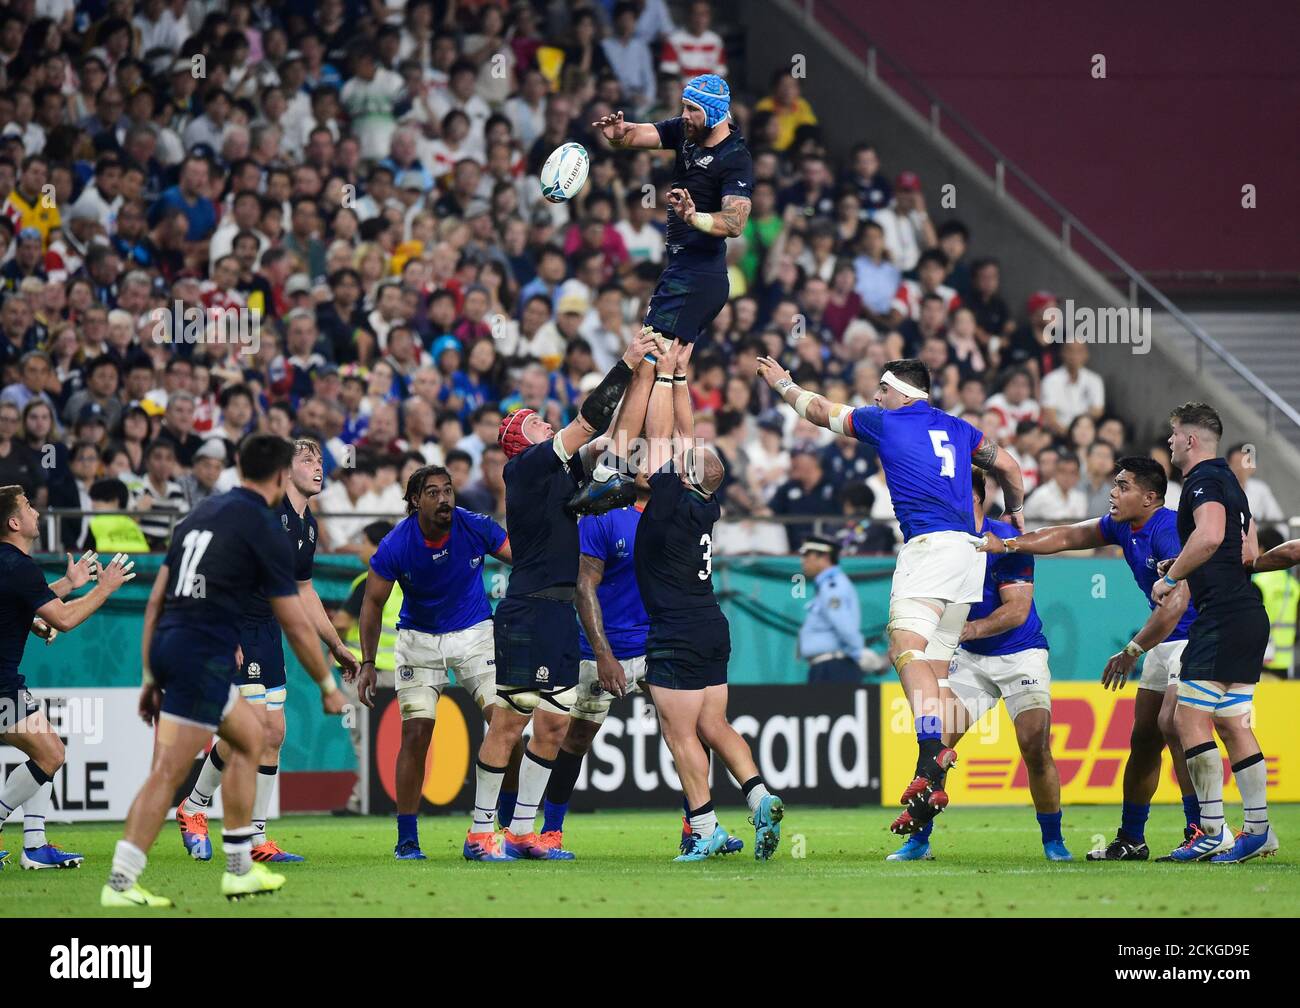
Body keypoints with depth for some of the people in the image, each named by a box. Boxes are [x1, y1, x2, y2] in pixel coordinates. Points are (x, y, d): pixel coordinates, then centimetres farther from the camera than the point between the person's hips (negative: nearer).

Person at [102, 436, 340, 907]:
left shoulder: (202, 512, 16)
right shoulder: (265, 531, -5)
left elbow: (156, 599, 15)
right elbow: (295, 625, -2)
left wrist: (150, 675, 19)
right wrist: (327, 684, 11)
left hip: (167, 644, 8)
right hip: (204, 656, -8)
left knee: (250, 734, 22)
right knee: (167, 774, -8)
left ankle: (240, 868, 23)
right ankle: (119, 883, -11)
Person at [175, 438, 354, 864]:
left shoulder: (308, 524, 12)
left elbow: (303, 592, 25)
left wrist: (337, 647, 26)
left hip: (267, 632, 9)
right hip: (234, 625, -9)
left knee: (273, 732, 5)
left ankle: (256, 840, 9)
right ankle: (192, 810, 7)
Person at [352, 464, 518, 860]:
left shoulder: (476, 528, -16)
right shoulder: (395, 546, -18)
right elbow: (373, 604, -6)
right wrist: (368, 663, -8)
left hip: (475, 634, 1)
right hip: (419, 640, -1)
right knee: (415, 734, -8)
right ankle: (407, 839, 1)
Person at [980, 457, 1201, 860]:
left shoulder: (1169, 530, -23)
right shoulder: (1121, 526, 5)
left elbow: (1175, 602, -30)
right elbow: (1068, 537, 14)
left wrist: (1132, 652, -25)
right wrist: (1007, 544, 6)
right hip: (1163, 641, 10)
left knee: (1171, 724, -23)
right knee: (1143, 737, 9)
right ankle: (1130, 840, 16)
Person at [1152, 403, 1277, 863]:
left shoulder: (1203, 481, -10)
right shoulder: (1228, 481, 21)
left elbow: (1210, 535, -29)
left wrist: (1171, 577, -17)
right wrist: (1185, 566, 24)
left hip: (1223, 615, -10)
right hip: (1249, 614, 10)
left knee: (1190, 718, -10)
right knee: (1233, 722, 12)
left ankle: (1212, 832, -12)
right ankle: (1258, 829, 11)